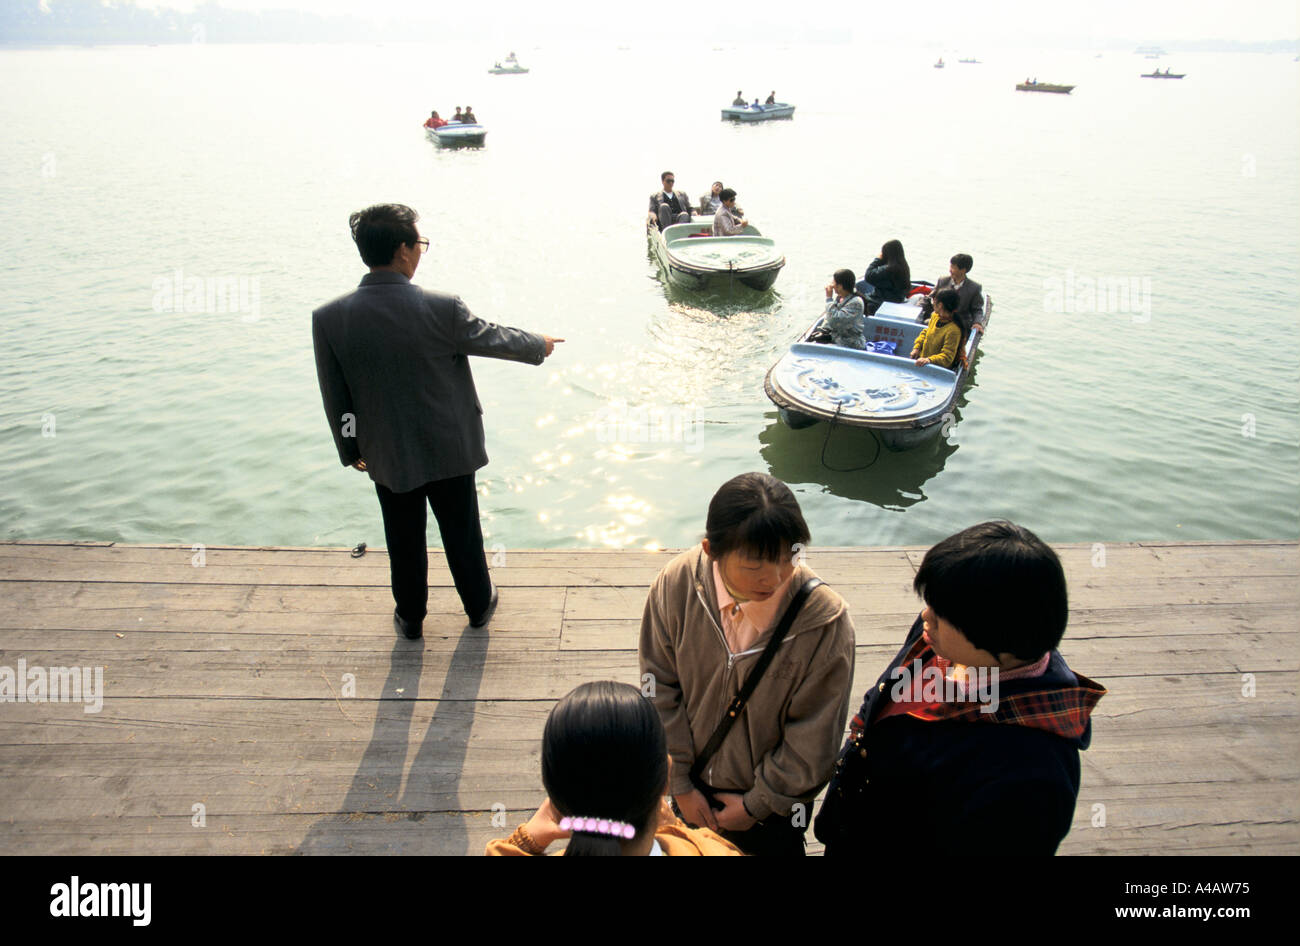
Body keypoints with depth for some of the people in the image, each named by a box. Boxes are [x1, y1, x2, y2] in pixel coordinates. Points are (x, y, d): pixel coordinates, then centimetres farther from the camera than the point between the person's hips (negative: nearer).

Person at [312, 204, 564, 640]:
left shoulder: (328, 318, -15)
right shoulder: (441, 308, -23)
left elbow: (335, 397, -4)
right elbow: (493, 338, -4)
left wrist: (351, 450, 12)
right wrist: (539, 345, 17)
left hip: (387, 455, 2)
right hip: (449, 448, -1)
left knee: (404, 542, 21)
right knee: (462, 535, 20)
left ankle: (410, 617, 39)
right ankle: (479, 604, 41)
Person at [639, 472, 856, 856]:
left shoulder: (825, 619, -29)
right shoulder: (675, 585, -23)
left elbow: (813, 740, -17)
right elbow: (660, 691, -11)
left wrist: (757, 805, -9)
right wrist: (680, 784, -5)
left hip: (771, 801, -2)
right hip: (693, 787, 2)